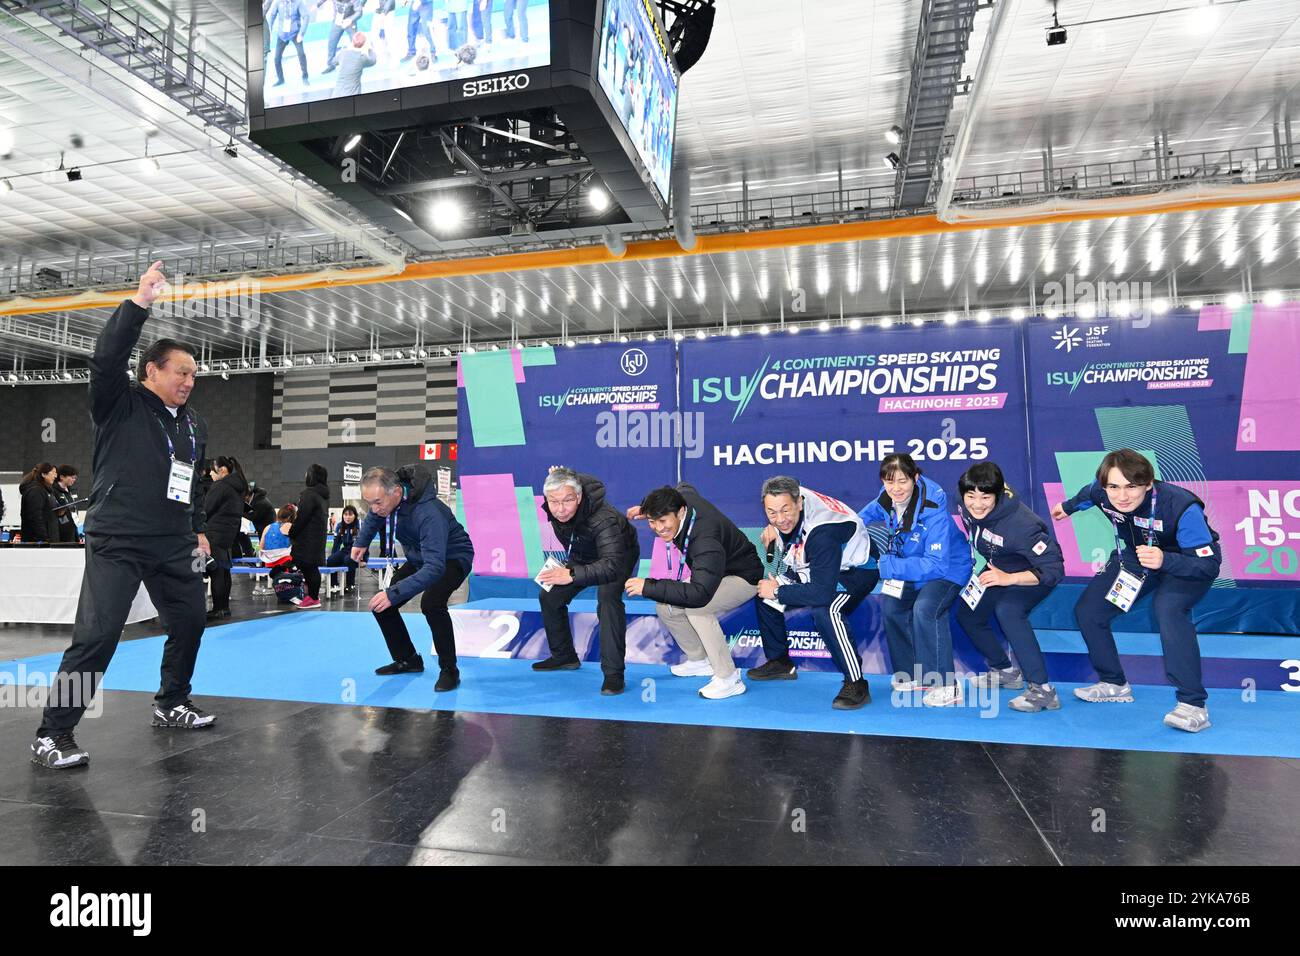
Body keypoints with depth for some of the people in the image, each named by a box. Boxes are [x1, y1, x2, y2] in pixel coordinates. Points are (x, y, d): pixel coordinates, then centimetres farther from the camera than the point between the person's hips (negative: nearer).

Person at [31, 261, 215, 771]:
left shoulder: (194, 424, 13)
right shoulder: (119, 406, -4)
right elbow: (106, 358, -23)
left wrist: (199, 529, 19)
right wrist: (139, 302, -27)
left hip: (173, 546, 7)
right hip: (117, 542, -7)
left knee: (189, 623, 14)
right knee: (97, 635, -11)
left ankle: (171, 703, 33)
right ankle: (52, 733, 2)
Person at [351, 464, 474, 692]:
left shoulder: (428, 514, -40)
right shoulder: (384, 496, -16)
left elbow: (435, 568, -47)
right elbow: (375, 517, 12)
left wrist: (394, 593, -52)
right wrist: (362, 543, 12)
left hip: (452, 558, -8)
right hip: (419, 558, 8)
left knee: (431, 603, -33)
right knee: (381, 603, -1)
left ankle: (449, 670, -16)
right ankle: (408, 660, 18)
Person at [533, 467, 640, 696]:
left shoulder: (604, 519, -46)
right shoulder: (552, 507, -25)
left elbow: (612, 566, -56)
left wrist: (572, 575, -65)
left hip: (618, 555, -7)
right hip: (581, 556, 7)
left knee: (608, 599, -32)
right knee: (549, 597, 5)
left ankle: (613, 673, -25)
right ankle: (564, 656, 25)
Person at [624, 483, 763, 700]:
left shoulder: (706, 542, -41)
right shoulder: (683, 496, -17)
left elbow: (699, 594, -48)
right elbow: (684, 488, 10)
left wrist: (648, 587, -44)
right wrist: (647, 508, 3)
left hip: (743, 577, -9)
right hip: (711, 574, 9)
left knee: (695, 607, -33)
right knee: (665, 606, -4)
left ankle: (729, 679, -21)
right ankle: (700, 660, 16)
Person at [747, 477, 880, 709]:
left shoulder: (822, 533, -39)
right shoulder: (788, 498, -16)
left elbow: (822, 593, -41)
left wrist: (778, 591, -28)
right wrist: (772, 529, -9)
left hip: (856, 569, -9)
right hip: (813, 567, 9)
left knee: (824, 610, -36)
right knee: (762, 589, 3)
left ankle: (856, 684, -21)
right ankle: (780, 662, 19)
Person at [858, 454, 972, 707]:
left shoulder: (933, 508, -34)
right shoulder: (887, 498, -14)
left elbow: (937, 564, -36)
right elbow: (874, 511, 13)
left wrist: (887, 565, -36)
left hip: (949, 567, -8)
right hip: (916, 566, 8)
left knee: (925, 609, -28)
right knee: (891, 606, 8)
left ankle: (946, 686, -16)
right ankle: (913, 675, 25)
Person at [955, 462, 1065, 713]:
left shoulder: (1020, 524, -38)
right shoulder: (967, 505, -19)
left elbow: (1054, 569, -36)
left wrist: (1009, 579, -44)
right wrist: (976, 560, 8)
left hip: (1034, 576, -8)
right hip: (996, 570, 8)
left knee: (1007, 610, -33)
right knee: (967, 614, 8)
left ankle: (1042, 690, -28)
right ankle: (1007, 672, 28)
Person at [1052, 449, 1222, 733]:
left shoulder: (1181, 507, -38)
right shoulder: (1102, 493, -23)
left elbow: (1208, 564, -35)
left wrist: (1164, 560, -53)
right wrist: (1068, 506, 25)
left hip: (1191, 563, -6)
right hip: (1135, 557, 6)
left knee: (1167, 606, -36)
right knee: (1087, 611, 0)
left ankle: (1193, 705, -27)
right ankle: (1114, 684, 23)